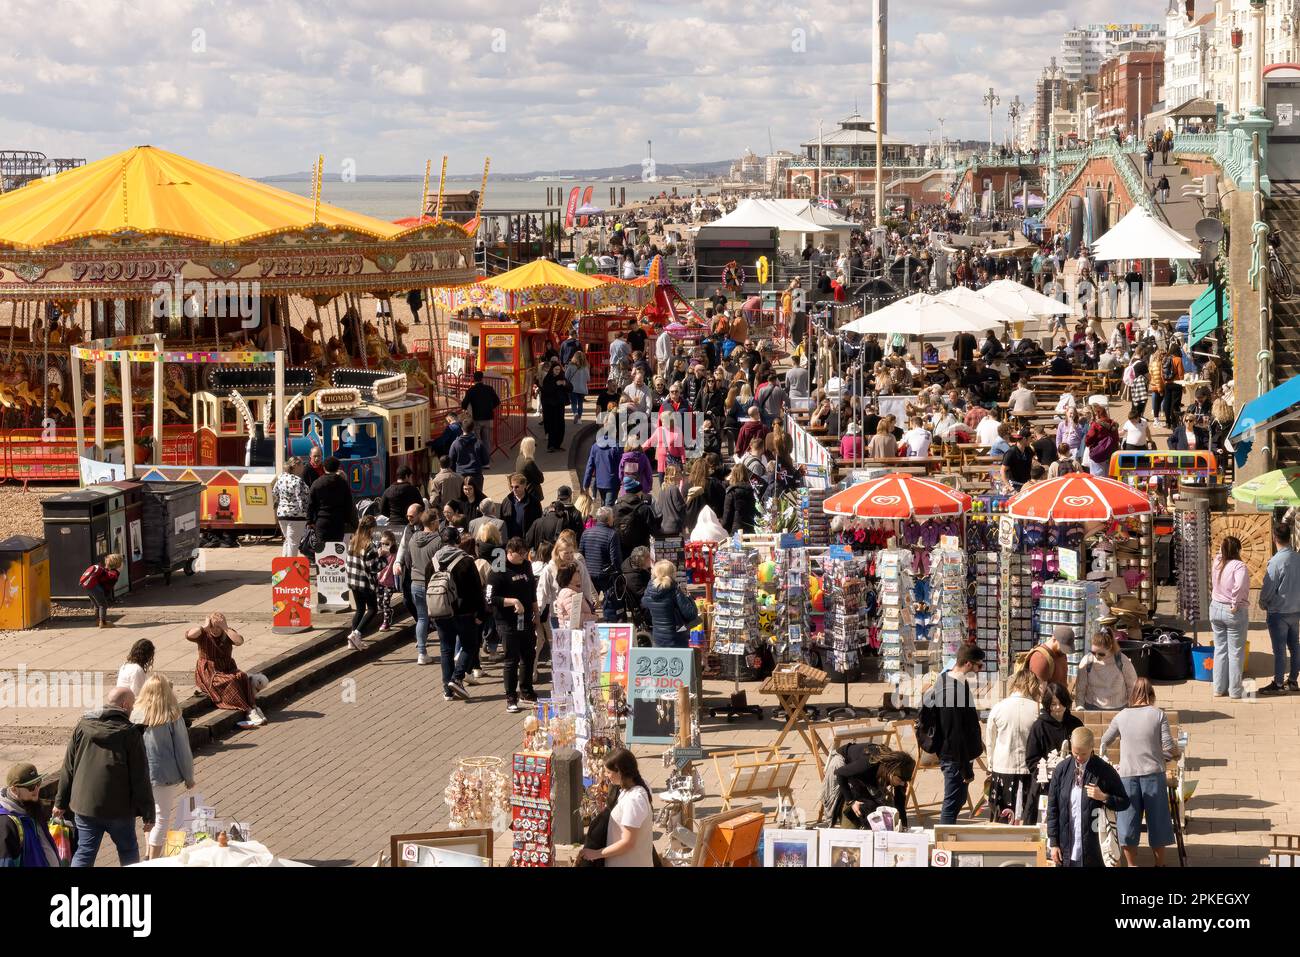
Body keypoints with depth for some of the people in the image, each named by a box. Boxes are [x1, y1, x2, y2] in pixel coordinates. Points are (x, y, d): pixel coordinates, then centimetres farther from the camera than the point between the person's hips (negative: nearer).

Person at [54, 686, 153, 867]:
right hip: (119, 808, -3)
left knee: (84, 853, 6)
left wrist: (61, 802, 15)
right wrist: (147, 812, -4)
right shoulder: (130, 733, -11)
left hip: (84, 805, 3)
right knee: (128, 852, 16)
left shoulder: (82, 727, 2)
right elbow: (140, 777, -10)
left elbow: (68, 768, 7)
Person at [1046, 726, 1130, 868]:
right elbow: (1052, 807, 6)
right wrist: (1053, 842, 3)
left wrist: (1103, 797, -14)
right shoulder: (1061, 770, 3)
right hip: (1067, 849, 2)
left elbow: (1124, 802, 6)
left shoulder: (1104, 771, -3)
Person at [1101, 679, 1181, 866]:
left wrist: (1103, 750, 39)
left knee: (1128, 819, 7)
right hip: (1153, 773, -1)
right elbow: (1168, 747, -6)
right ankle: (1160, 863, 18)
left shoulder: (1121, 716, 5)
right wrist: (1176, 753, 15)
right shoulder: (1159, 715, -1)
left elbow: (1104, 742, 17)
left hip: (1127, 774, 1)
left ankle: (1131, 864, 11)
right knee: (1156, 819, 10)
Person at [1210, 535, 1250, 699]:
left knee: (1220, 650, 14)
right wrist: (1235, 604, -20)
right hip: (1235, 612, -6)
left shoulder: (1217, 563, -1)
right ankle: (1234, 691, 8)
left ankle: (1219, 689, 17)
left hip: (1215, 609, 6)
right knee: (1236, 652, 4)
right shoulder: (1239, 566, -18)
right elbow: (1239, 586, -33)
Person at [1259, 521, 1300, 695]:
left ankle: (1278, 684, 6)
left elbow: (1268, 588, -15)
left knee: (1279, 649, 0)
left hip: (1278, 612, -7)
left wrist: (1263, 604, 2)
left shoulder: (1277, 561, -20)